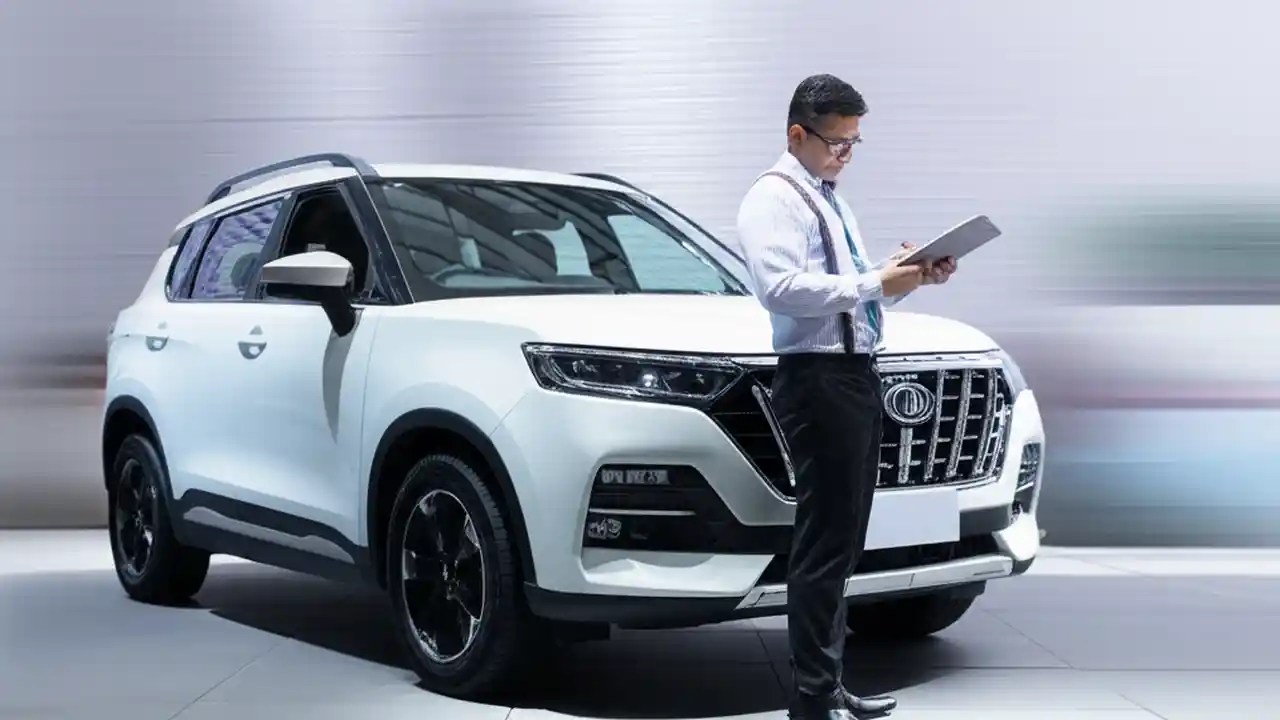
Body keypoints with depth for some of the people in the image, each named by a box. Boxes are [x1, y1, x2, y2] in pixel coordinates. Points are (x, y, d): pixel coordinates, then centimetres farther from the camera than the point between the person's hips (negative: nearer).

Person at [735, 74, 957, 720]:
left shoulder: (831, 201, 24)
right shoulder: (774, 197, -7)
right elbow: (779, 287, -21)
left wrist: (912, 276, 9)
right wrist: (875, 283, -20)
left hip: (857, 375, 10)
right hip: (817, 379, -10)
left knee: (842, 542, 13)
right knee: (824, 544, -8)